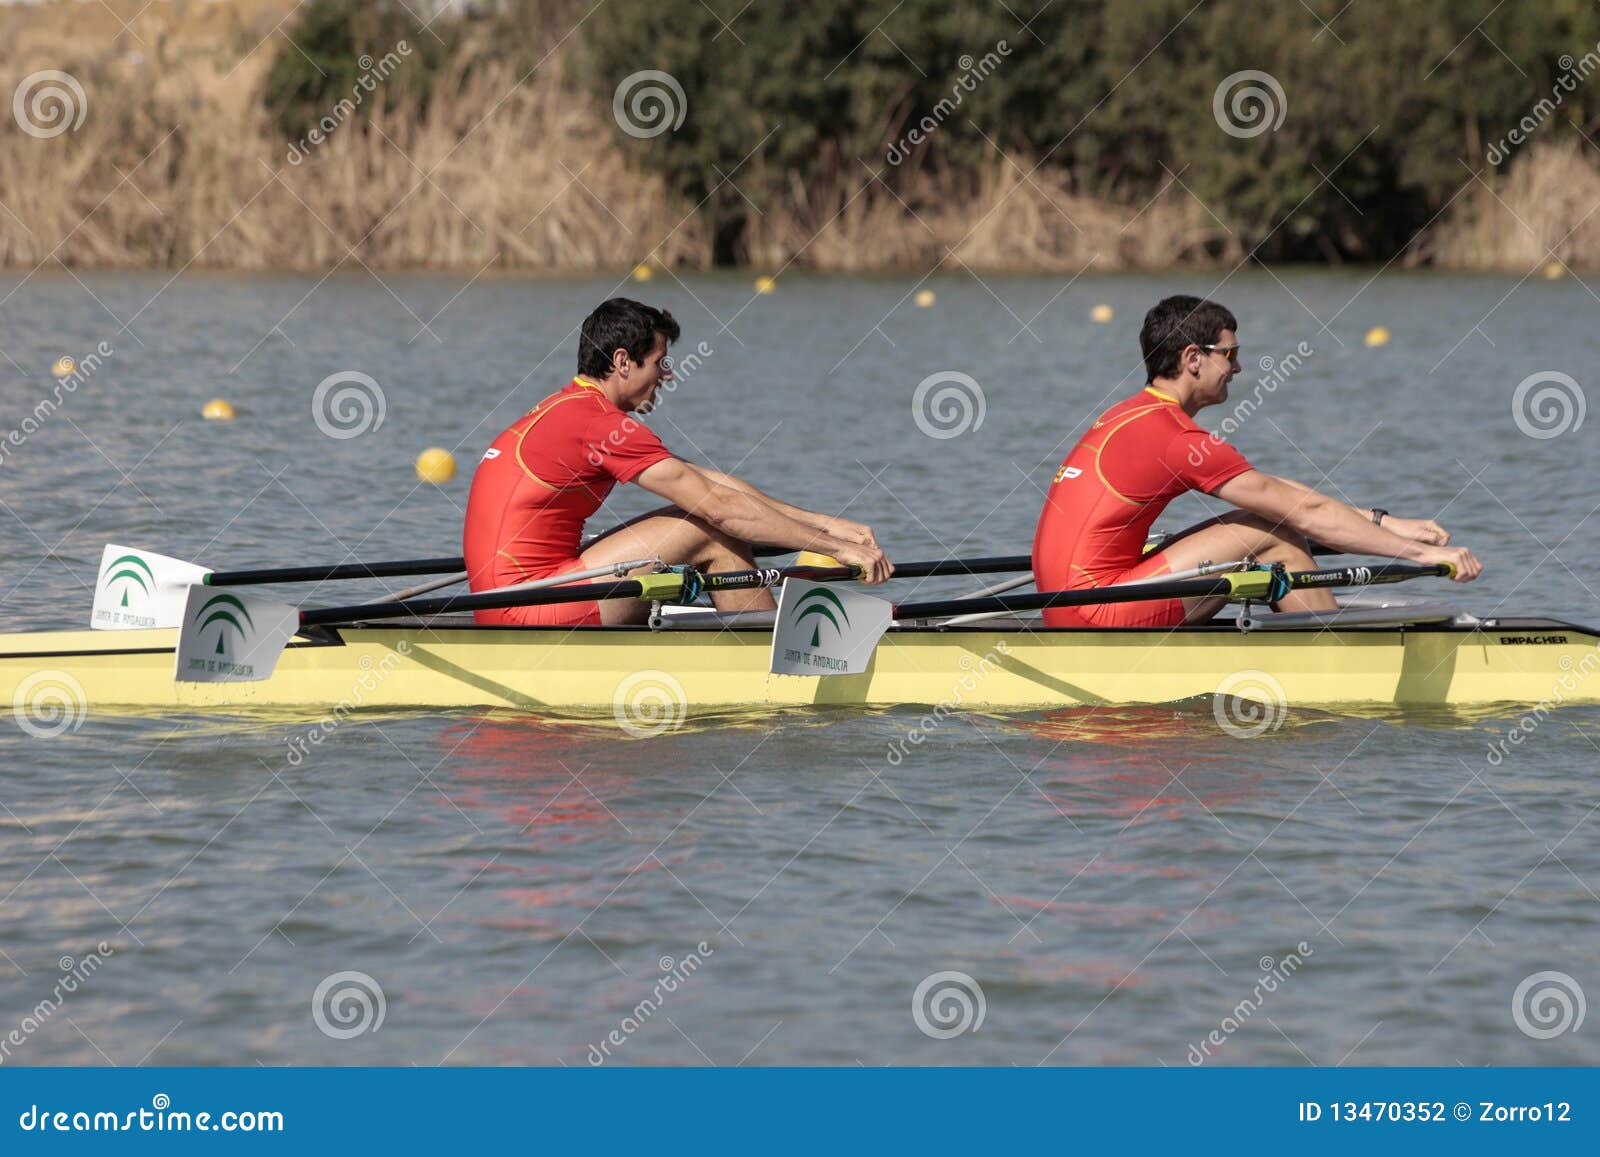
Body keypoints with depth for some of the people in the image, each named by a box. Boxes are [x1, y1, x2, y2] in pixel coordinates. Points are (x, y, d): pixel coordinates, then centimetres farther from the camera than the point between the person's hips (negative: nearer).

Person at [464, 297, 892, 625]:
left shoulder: (568, 410, 19)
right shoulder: (600, 424, -13)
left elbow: (710, 480, 17)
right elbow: (719, 504, -15)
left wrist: (825, 524, 13)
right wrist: (837, 548, -12)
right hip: (529, 611, -10)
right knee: (711, 533, -7)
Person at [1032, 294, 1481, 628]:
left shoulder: (1133, 415, 17)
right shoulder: (1175, 437, -13)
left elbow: (1274, 489, 19)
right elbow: (1304, 511, -12)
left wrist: (1385, 522, 16)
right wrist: (1420, 552, -8)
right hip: (1096, 614, -10)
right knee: (1274, 536, -6)